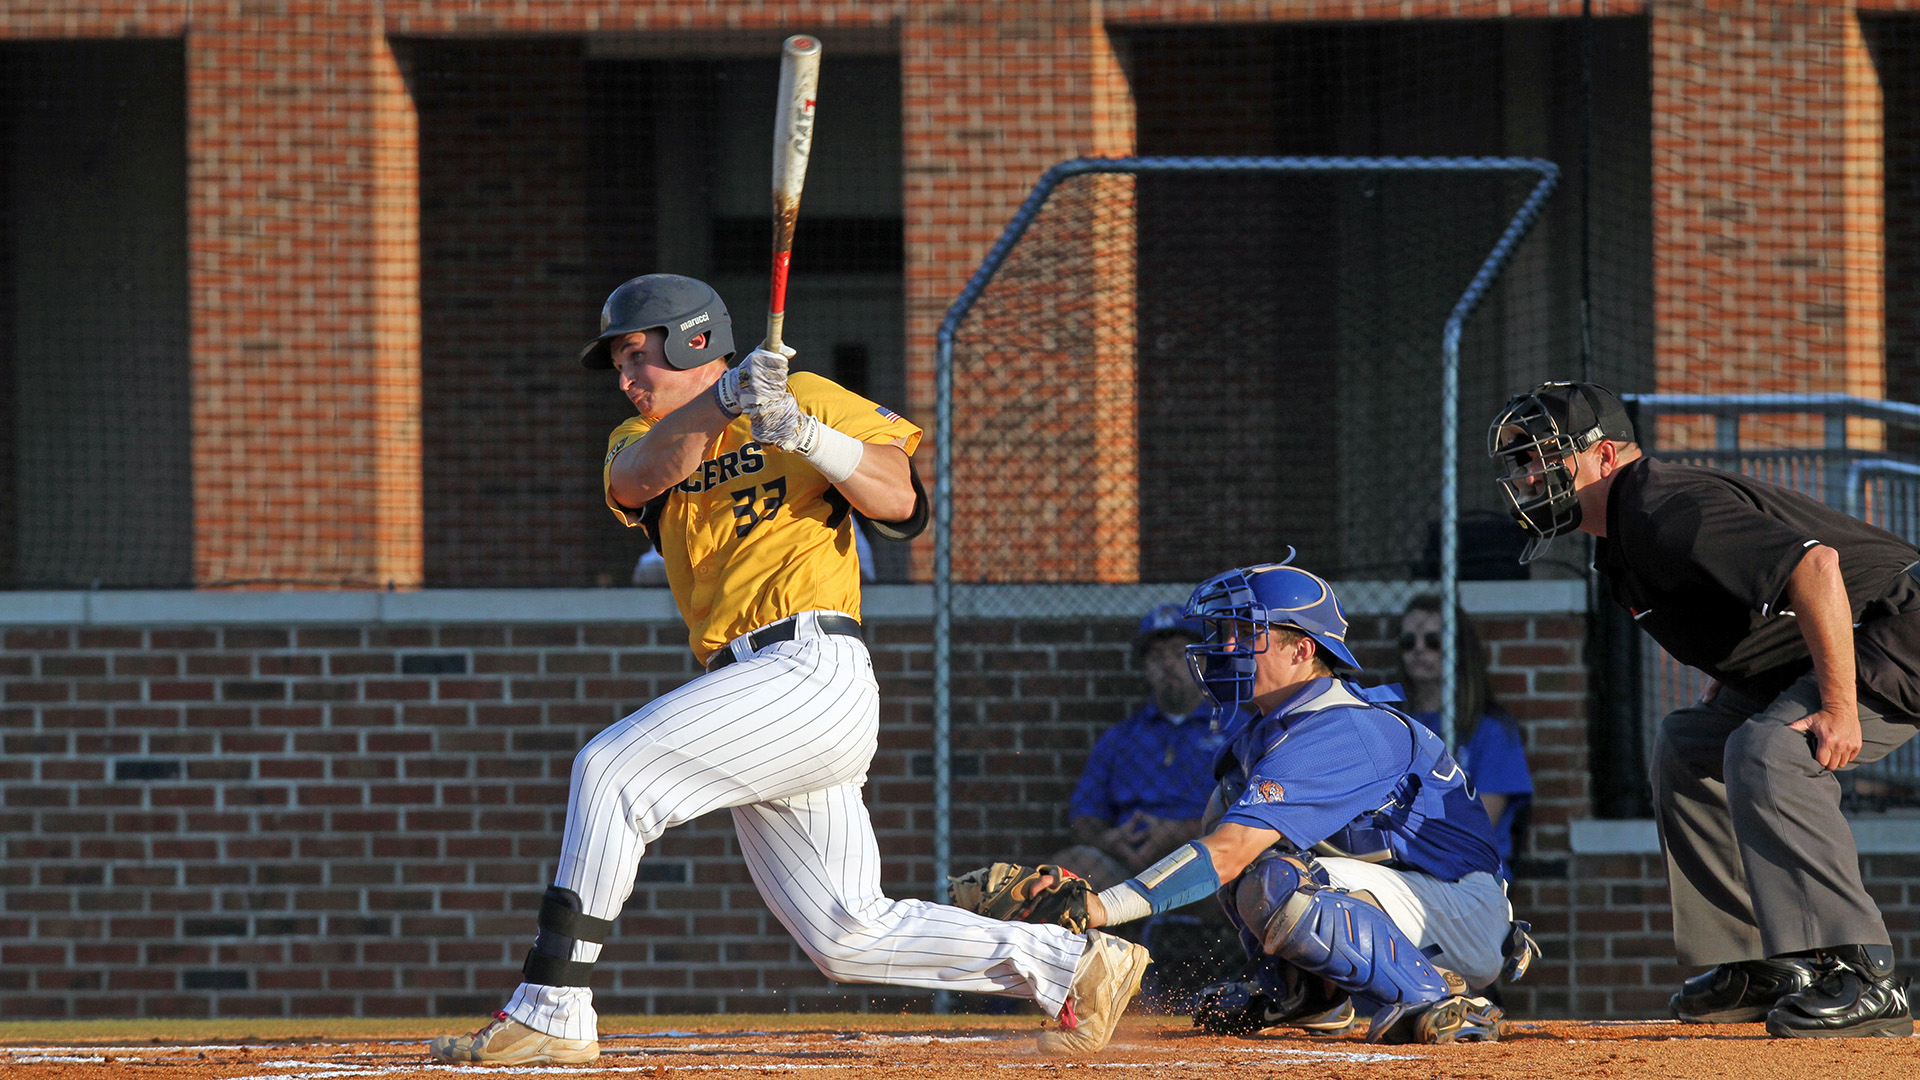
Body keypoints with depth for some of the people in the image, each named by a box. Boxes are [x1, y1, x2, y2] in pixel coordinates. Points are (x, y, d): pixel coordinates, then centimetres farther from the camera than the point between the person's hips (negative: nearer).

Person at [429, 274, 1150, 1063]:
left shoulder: (807, 397, 6)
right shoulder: (645, 437, 22)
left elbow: (899, 500, -5)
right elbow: (640, 475, -4)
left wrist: (806, 434, -19)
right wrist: (725, 400, -21)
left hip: (813, 669, -8)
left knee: (614, 770, -20)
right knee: (848, 937, 6)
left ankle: (551, 1013, -21)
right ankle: (1074, 966, 17)